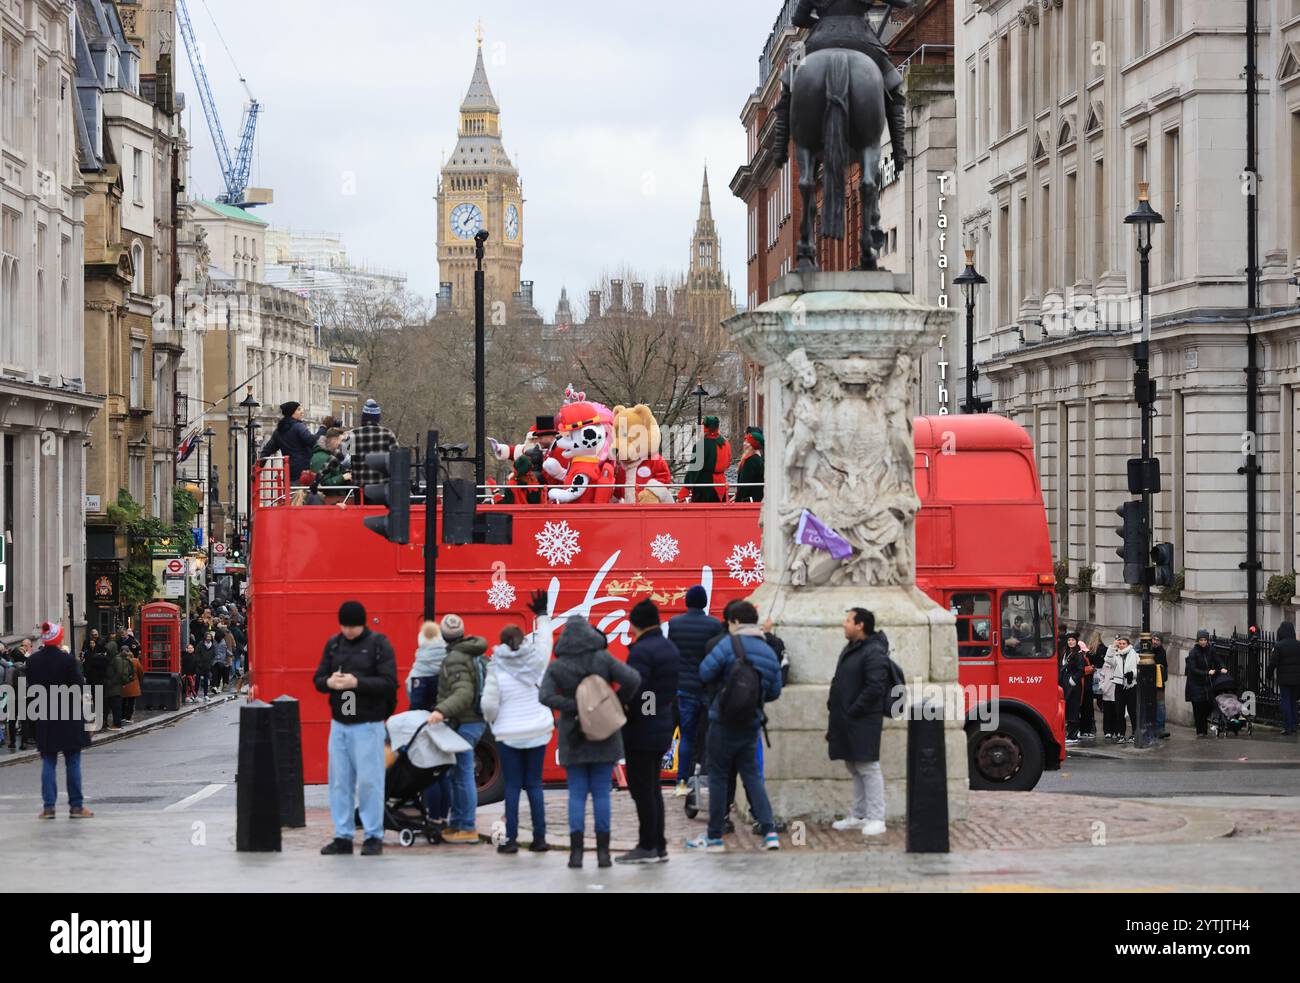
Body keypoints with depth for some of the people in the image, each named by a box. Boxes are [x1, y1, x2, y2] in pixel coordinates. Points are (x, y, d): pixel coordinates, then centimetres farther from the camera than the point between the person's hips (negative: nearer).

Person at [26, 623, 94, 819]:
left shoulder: (32, 661, -2)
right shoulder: (67, 659, -15)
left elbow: (31, 687, 5)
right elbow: (78, 685, -12)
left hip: (44, 718, 3)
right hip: (69, 718, -3)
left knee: (48, 762, 9)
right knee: (72, 762, 5)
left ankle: (48, 806, 3)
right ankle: (76, 806, 7)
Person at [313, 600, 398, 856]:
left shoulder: (379, 644, -5)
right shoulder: (333, 645, 9)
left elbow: (389, 683, -13)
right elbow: (318, 679, 11)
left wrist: (357, 682, -24)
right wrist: (329, 682, -13)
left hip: (368, 726, -5)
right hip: (339, 724, 5)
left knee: (369, 782, -4)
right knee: (340, 782, 7)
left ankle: (374, 836, 4)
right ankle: (342, 837, 13)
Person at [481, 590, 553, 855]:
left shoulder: (496, 669, -9)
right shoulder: (535, 661, -4)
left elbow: (489, 704, -11)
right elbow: (544, 640, 16)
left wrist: (493, 720, 10)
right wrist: (541, 615, 29)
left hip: (509, 734, -2)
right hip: (538, 731, 2)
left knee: (512, 787, 2)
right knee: (534, 784, 8)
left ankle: (511, 839, -2)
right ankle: (539, 838, 7)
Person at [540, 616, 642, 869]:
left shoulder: (556, 667, -4)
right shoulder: (603, 659, -7)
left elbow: (545, 696, -18)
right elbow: (633, 680, -16)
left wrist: (575, 707, -16)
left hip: (573, 738, 0)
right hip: (604, 738, 0)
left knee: (577, 794, 5)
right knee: (601, 793, 5)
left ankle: (576, 851, -2)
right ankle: (603, 852, 4)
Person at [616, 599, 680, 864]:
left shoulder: (641, 651, -17)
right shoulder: (671, 649, 13)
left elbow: (632, 689, -23)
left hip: (641, 730, -9)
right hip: (663, 727, 9)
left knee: (641, 788, -3)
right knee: (652, 788, 15)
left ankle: (647, 847, -1)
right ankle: (659, 847, 17)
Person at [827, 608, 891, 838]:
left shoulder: (874, 653, -15)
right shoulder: (850, 649, 16)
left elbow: (875, 688, -22)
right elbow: (839, 682, 23)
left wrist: (853, 710, -19)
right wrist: (833, 705, 12)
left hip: (863, 722, -10)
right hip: (845, 723, 10)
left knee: (868, 768, -7)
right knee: (854, 768, 15)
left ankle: (876, 819, -4)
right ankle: (858, 816, 22)